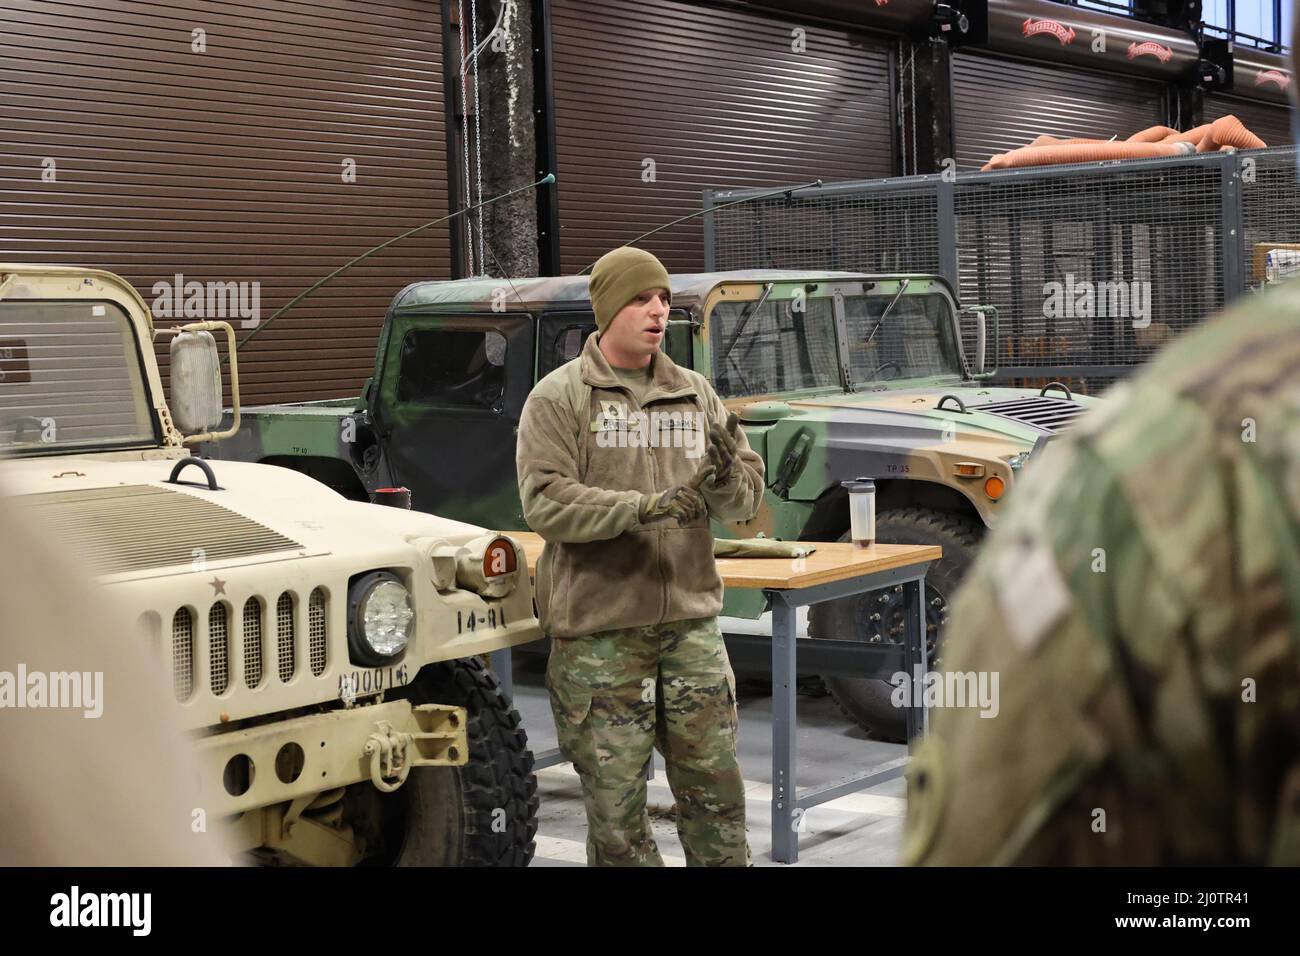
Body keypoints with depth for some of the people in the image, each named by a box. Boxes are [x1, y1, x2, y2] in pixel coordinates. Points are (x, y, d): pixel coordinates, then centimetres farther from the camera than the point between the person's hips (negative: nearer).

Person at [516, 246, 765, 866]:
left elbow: (747, 498, 10)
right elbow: (543, 502, -14)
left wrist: (727, 477, -14)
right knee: (615, 799, 4)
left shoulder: (696, 394, 11)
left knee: (715, 787, 9)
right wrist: (642, 506, -25)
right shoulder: (558, 397, -3)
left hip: (690, 617, 4)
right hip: (598, 626, -4)